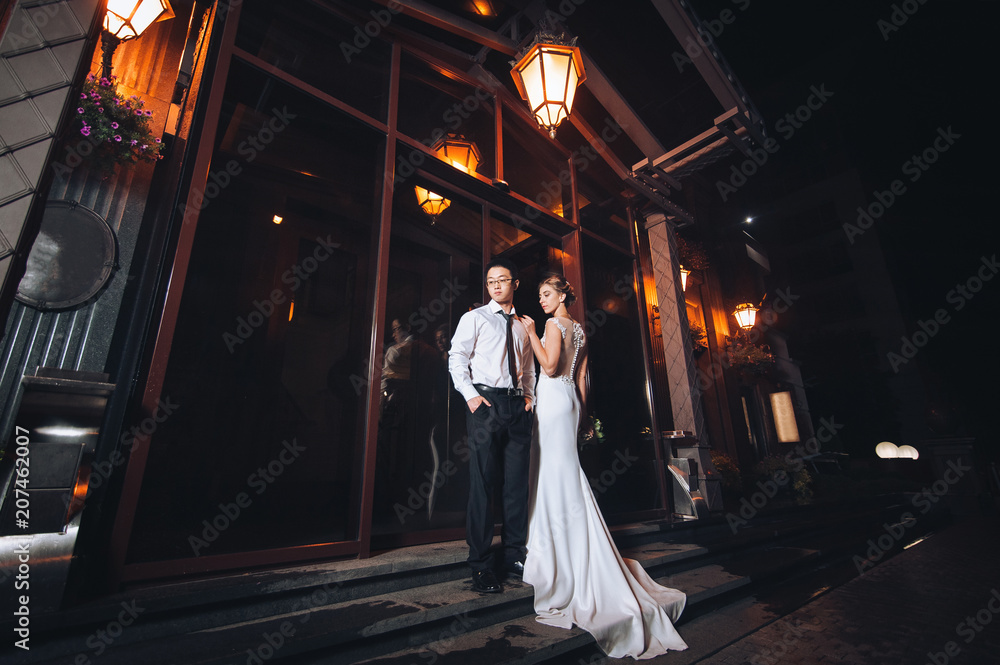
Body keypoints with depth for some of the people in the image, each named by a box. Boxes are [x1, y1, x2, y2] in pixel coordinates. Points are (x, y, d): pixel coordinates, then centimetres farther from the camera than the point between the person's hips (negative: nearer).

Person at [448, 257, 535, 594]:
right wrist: (470, 395, -12)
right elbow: (456, 358, -1)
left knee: (518, 482, 7)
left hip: (517, 407, 5)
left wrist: (529, 396, 9)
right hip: (486, 402, -4)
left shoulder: (522, 326, 20)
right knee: (482, 482, -3)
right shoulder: (474, 318, 7)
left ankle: (514, 554, 22)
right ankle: (481, 564, 9)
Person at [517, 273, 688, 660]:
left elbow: (549, 367, -17)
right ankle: (563, 549, 22)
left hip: (553, 399, -8)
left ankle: (559, 552, 3)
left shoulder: (554, 324, -8)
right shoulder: (579, 329, 17)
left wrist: (532, 333, -13)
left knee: (556, 471, -4)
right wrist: (583, 412, 18)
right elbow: (582, 376, 16)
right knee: (563, 471, 12)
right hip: (570, 399, 8)